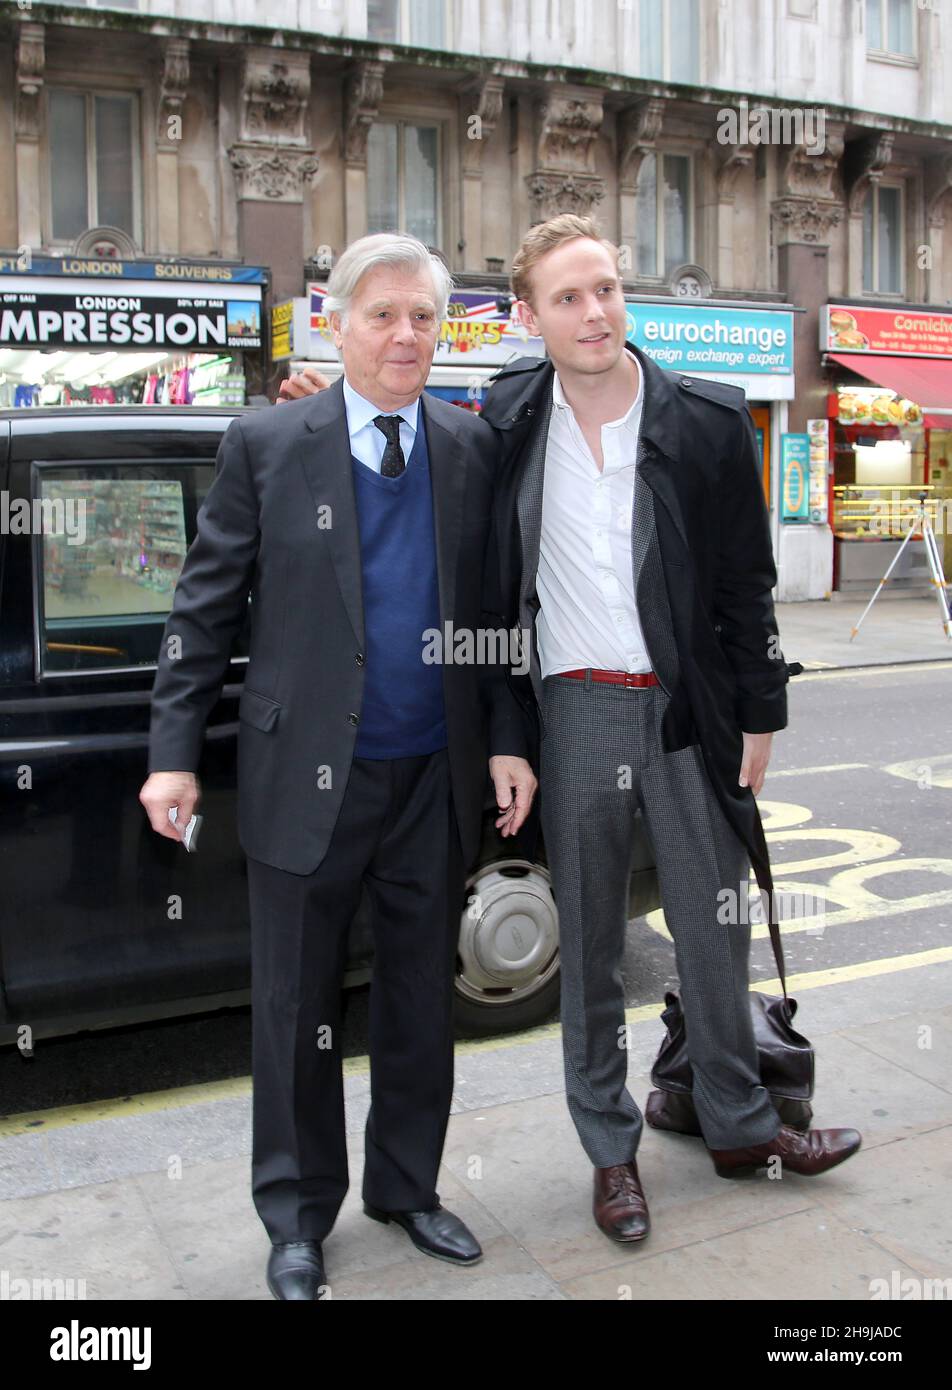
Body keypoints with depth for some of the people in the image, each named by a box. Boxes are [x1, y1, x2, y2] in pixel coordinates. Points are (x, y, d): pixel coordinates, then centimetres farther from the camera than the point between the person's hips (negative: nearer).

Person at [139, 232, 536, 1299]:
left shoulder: (473, 449, 4)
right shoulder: (265, 444, -3)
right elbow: (204, 607, -2)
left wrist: (506, 742, 0)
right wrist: (175, 753, -6)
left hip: (436, 779, 3)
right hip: (308, 775, -2)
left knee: (423, 1002, 15)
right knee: (296, 1009, 11)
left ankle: (406, 1189, 37)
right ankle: (298, 1218, 31)